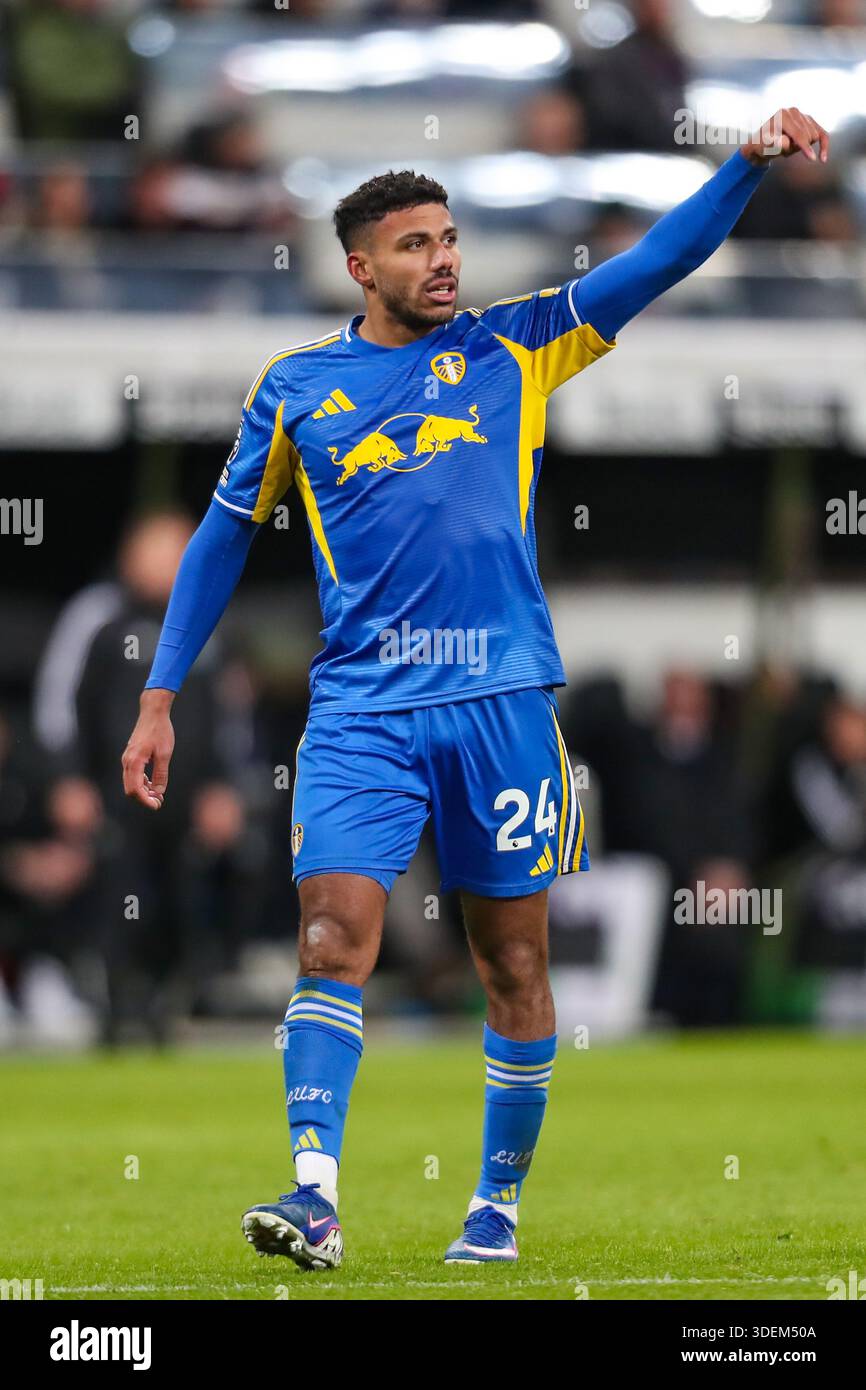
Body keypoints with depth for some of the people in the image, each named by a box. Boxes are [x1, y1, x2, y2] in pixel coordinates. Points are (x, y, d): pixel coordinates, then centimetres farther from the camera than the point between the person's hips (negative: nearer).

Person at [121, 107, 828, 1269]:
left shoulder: (514, 348, 7)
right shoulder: (296, 388, 8)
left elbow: (658, 261, 2)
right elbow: (223, 538, 16)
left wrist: (752, 164, -13)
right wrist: (160, 698, 12)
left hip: (501, 695, 1)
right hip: (361, 706, -1)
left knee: (512, 960, 5)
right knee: (335, 933, -15)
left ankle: (499, 1205, 17)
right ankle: (314, 1196, -20)